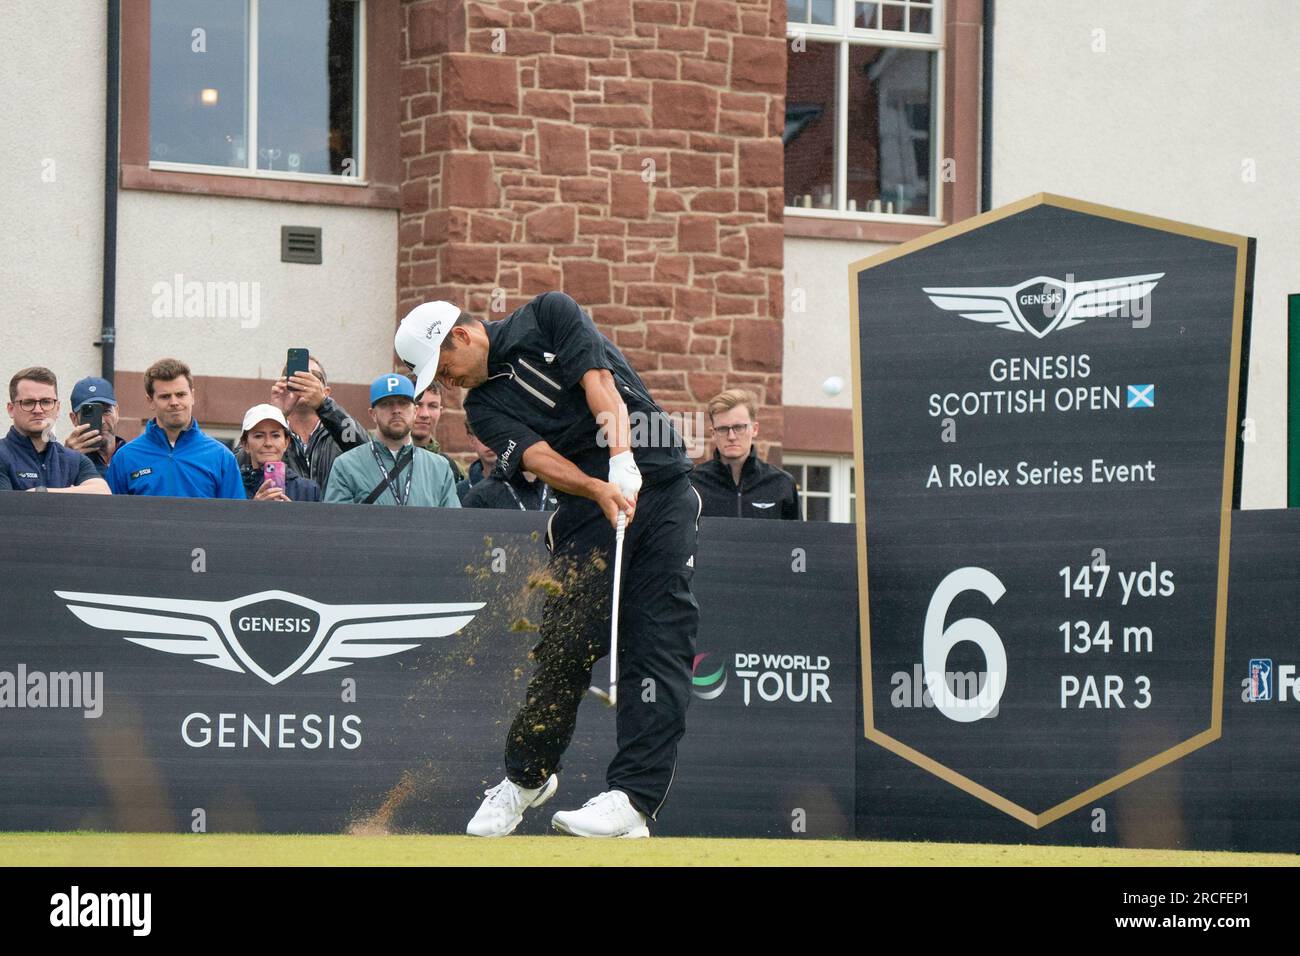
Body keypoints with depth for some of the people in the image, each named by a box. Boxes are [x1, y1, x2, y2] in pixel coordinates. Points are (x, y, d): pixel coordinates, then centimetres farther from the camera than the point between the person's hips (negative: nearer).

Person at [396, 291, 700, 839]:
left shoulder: (547, 317, 3)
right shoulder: (484, 407, 9)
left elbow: (600, 385, -12)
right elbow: (540, 458, -8)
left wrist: (623, 463, -28)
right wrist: (601, 490, -28)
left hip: (661, 488, -3)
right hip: (588, 509, 3)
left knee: (658, 645, -11)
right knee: (566, 642, -8)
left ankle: (633, 800, -16)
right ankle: (527, 777, 11)